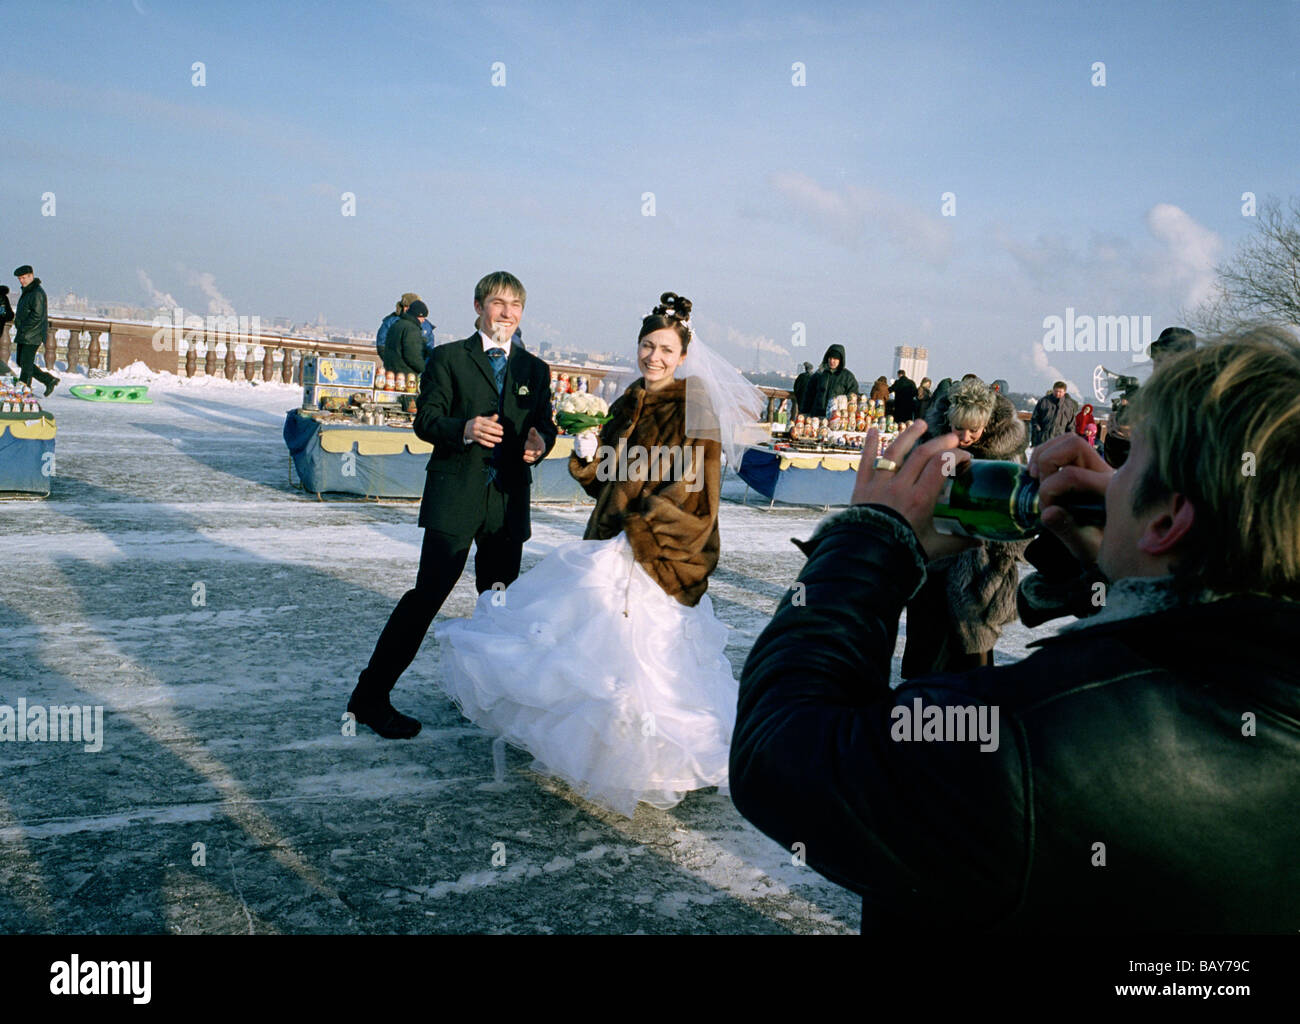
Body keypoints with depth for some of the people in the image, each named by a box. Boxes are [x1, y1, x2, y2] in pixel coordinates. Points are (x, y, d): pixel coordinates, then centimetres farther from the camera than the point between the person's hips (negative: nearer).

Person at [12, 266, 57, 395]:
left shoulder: (37, 292, -14)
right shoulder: (26, 292, 18)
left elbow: (37, 315, -21)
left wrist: (23, 327, -18)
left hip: (32, 335, -10)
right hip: (23, 335, 10)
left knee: (26, 363, -8)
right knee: (21, 362, 11)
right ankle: (49, 380, 15)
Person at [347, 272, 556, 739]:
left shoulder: (535, 370, 16)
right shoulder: (448, 358, 4)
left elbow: (544, 424, 14)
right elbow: (426, 420, -2)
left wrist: (540, 441, -11)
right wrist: (464, 429, -23)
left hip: (509, 503, 4)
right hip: (455, 496, -4)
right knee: (428, 592, -8)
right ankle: (371, 695, 0)